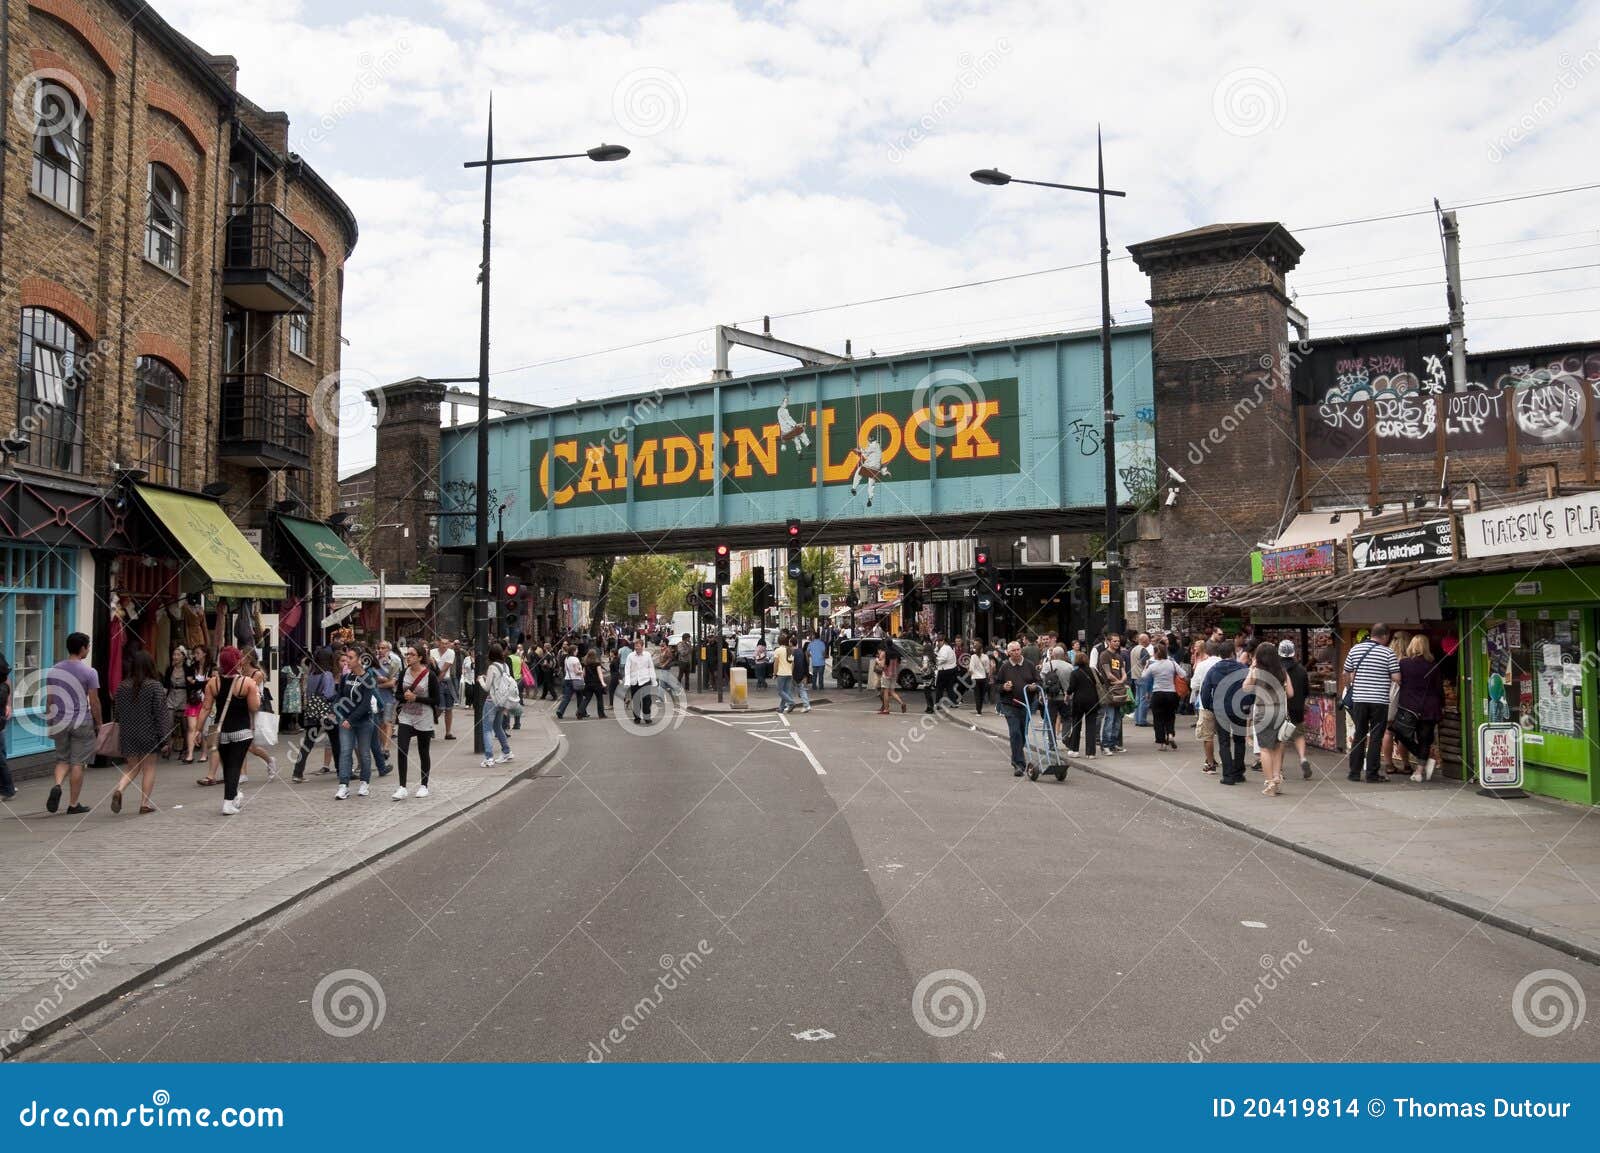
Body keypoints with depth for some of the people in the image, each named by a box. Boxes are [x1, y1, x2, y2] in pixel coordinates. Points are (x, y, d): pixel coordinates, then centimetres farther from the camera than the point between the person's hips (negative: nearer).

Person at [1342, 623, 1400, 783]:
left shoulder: (1355, 649, 4)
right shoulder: (1388, 652, -7)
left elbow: (1347, 675, 12)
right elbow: (1396, 677, -11)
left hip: (1359, 699, 4)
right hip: (1379, 701, -3)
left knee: (1359, 735, 11)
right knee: (1376, 737, 2)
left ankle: (1354, 772, 13)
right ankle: (1372, 774, 3)